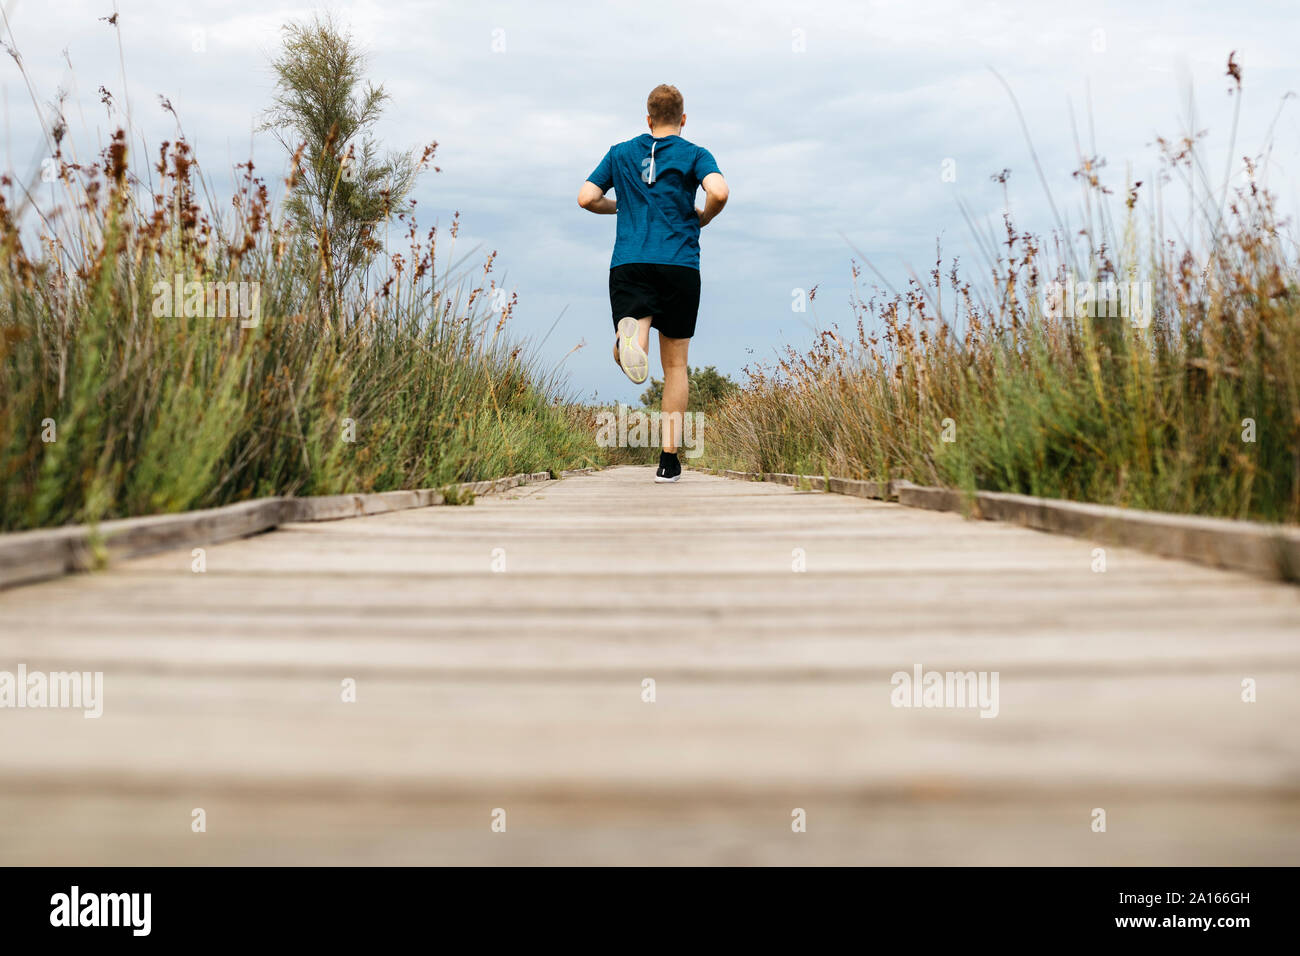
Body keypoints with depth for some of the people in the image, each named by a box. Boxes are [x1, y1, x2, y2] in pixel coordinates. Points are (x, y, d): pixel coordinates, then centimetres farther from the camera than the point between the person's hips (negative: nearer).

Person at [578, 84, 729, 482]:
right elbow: (719, 191, -12)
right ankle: (669, 458, 9)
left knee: (631, 360, -11)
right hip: (680, 265, -1)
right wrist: (702, 219, 8)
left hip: (629, 265, 1)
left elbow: (586, 198, 9)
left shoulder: (620, 153, 15)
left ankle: (630, 333, -48)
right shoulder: (695, 154, 6)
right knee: (675, 366, 10)